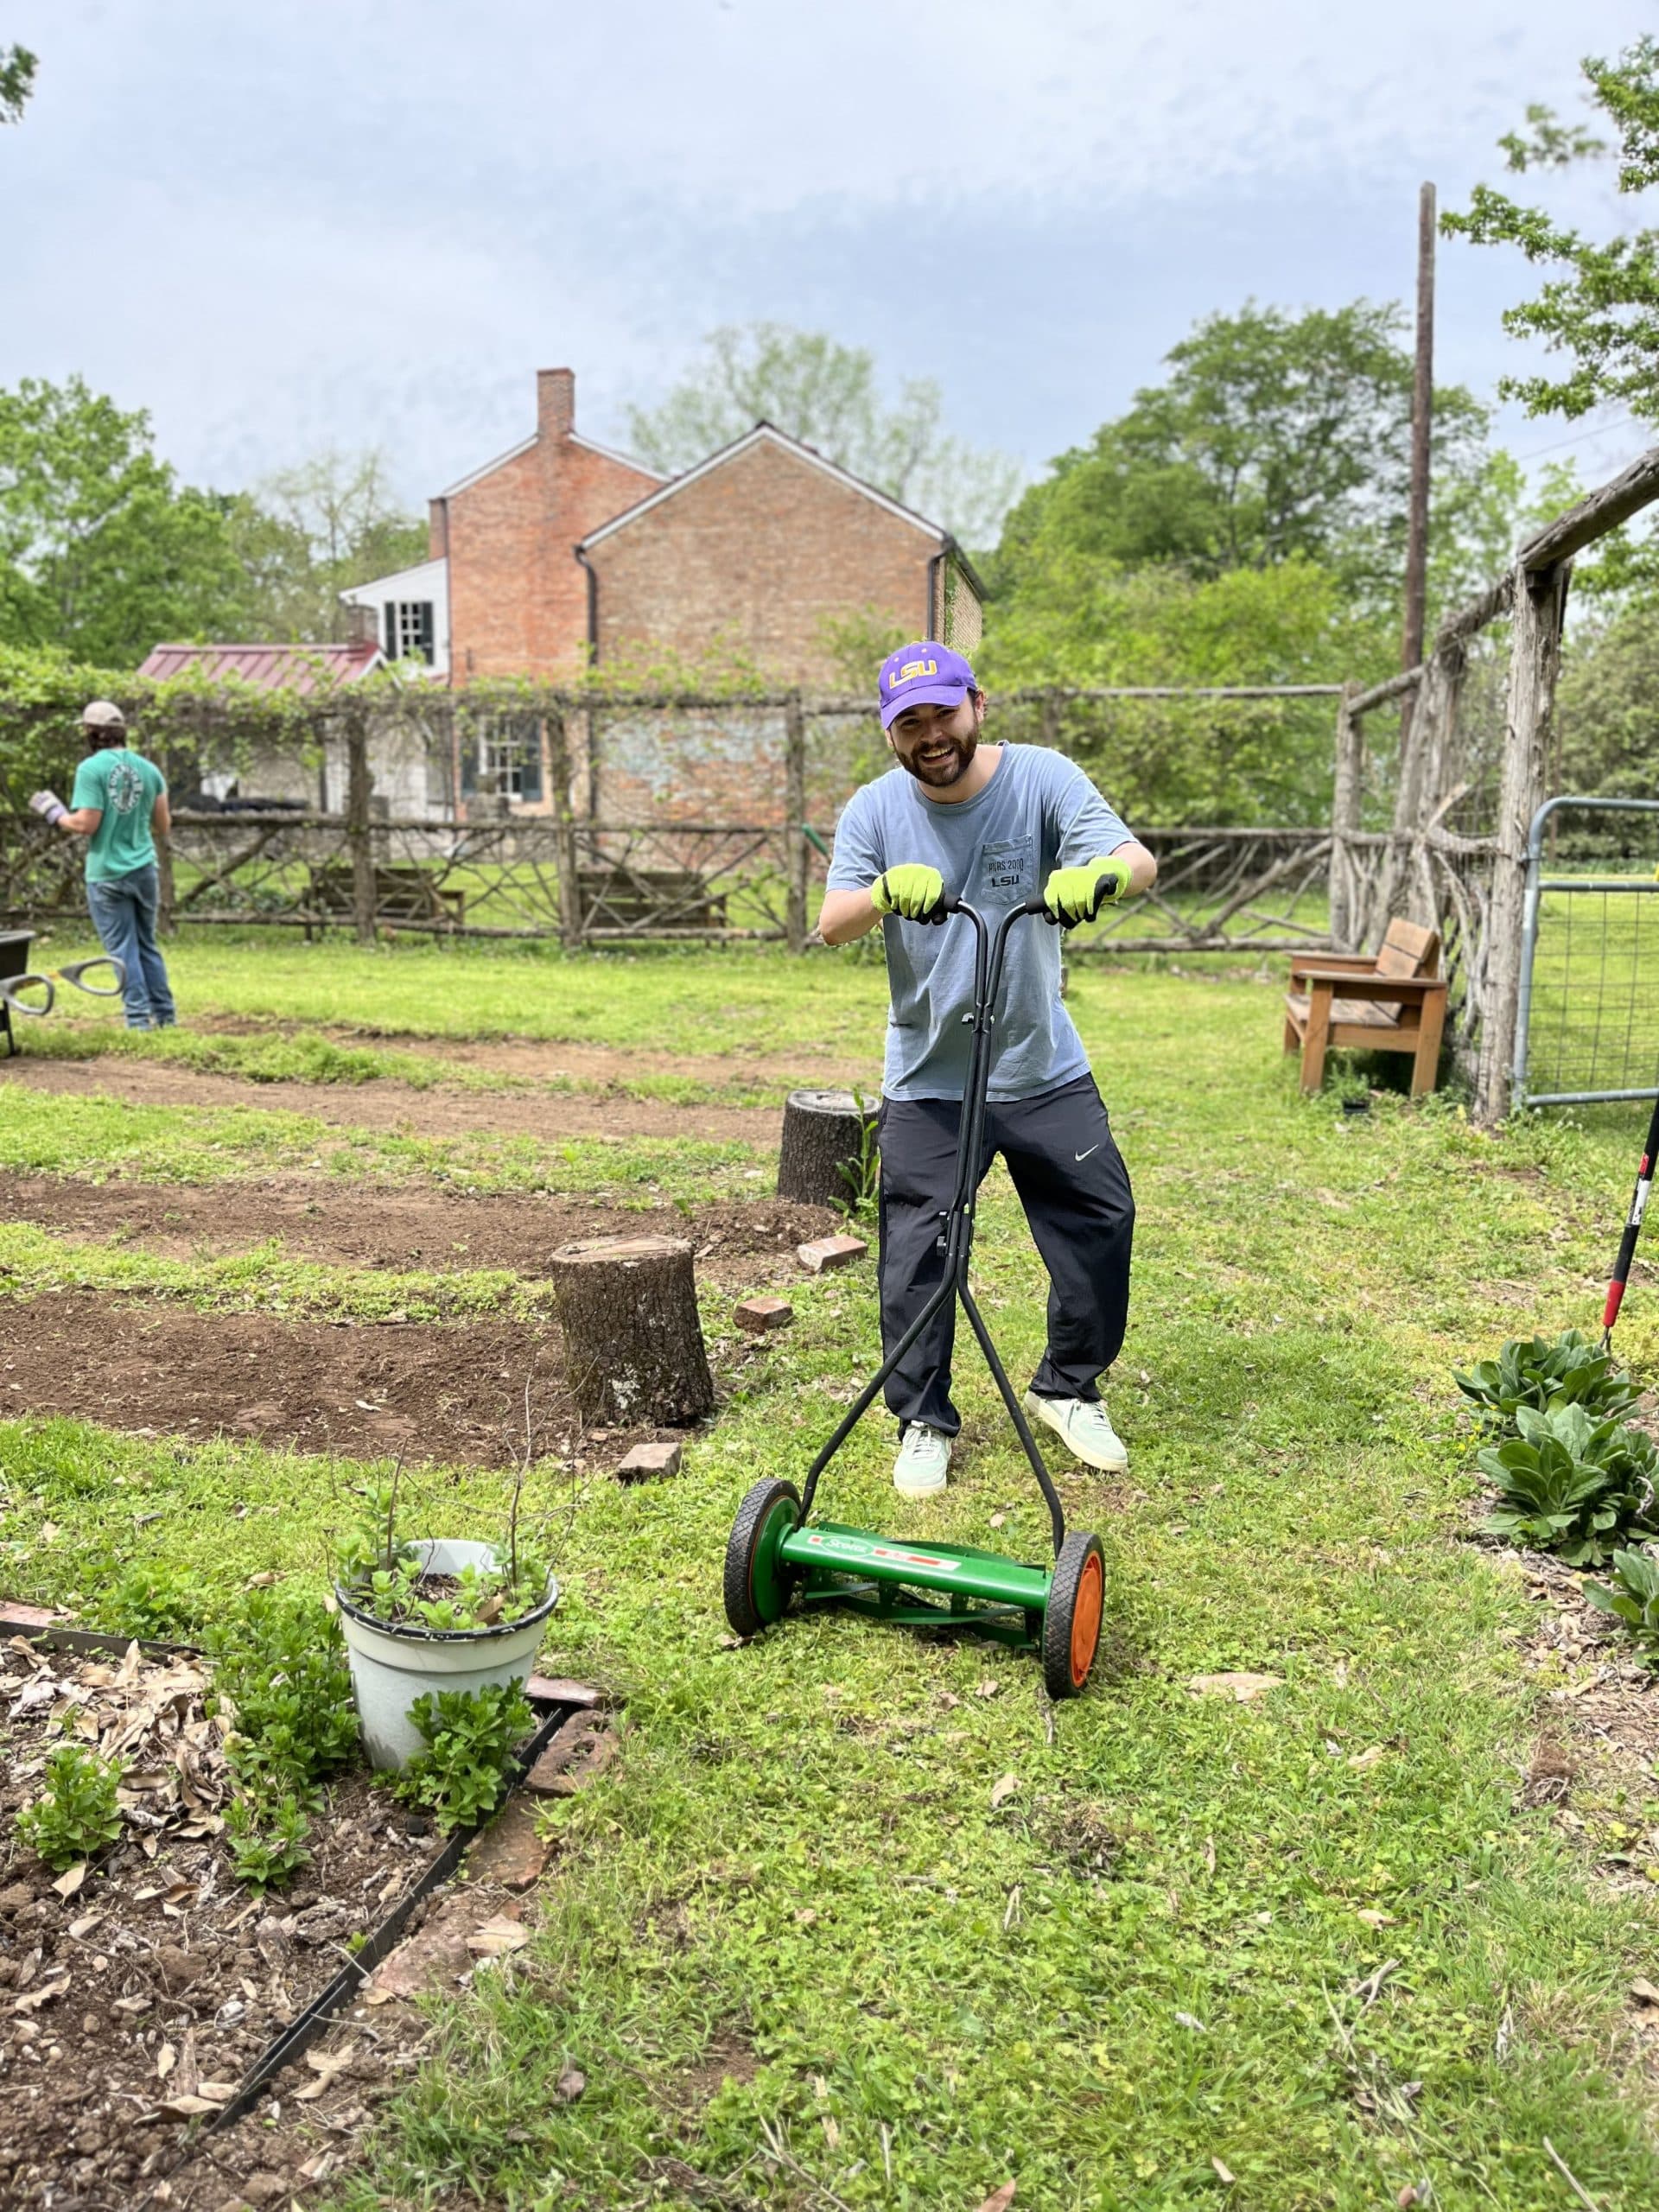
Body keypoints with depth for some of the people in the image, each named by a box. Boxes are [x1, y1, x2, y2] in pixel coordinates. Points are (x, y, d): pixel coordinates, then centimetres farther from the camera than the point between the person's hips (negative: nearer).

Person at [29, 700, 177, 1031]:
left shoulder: (91, 768, -11)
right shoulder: (148, 769, 4)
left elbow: (86, 825, -15)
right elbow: (163, 826, 8)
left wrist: (55, 815, 3)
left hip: (108, 874, -4)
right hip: (144, 870, 4)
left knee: (122, 948, 4)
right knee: (147, 944, 16)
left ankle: (139, 1017, 4)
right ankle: (165, 1014, 17)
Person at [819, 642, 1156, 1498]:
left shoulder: (1041, 778, -8)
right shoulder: (874, 809, -4)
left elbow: (1138, 860, -20)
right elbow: (831, 925, -15)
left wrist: (1098, 873, -44)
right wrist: (887, 891, -37)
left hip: (1043, 1067, 1)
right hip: (927, 1079, 0)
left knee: (1100, 1220, 4)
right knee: (916, 1257, 0)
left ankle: (1068, 1388, 26)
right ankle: (923, 1423, 18)